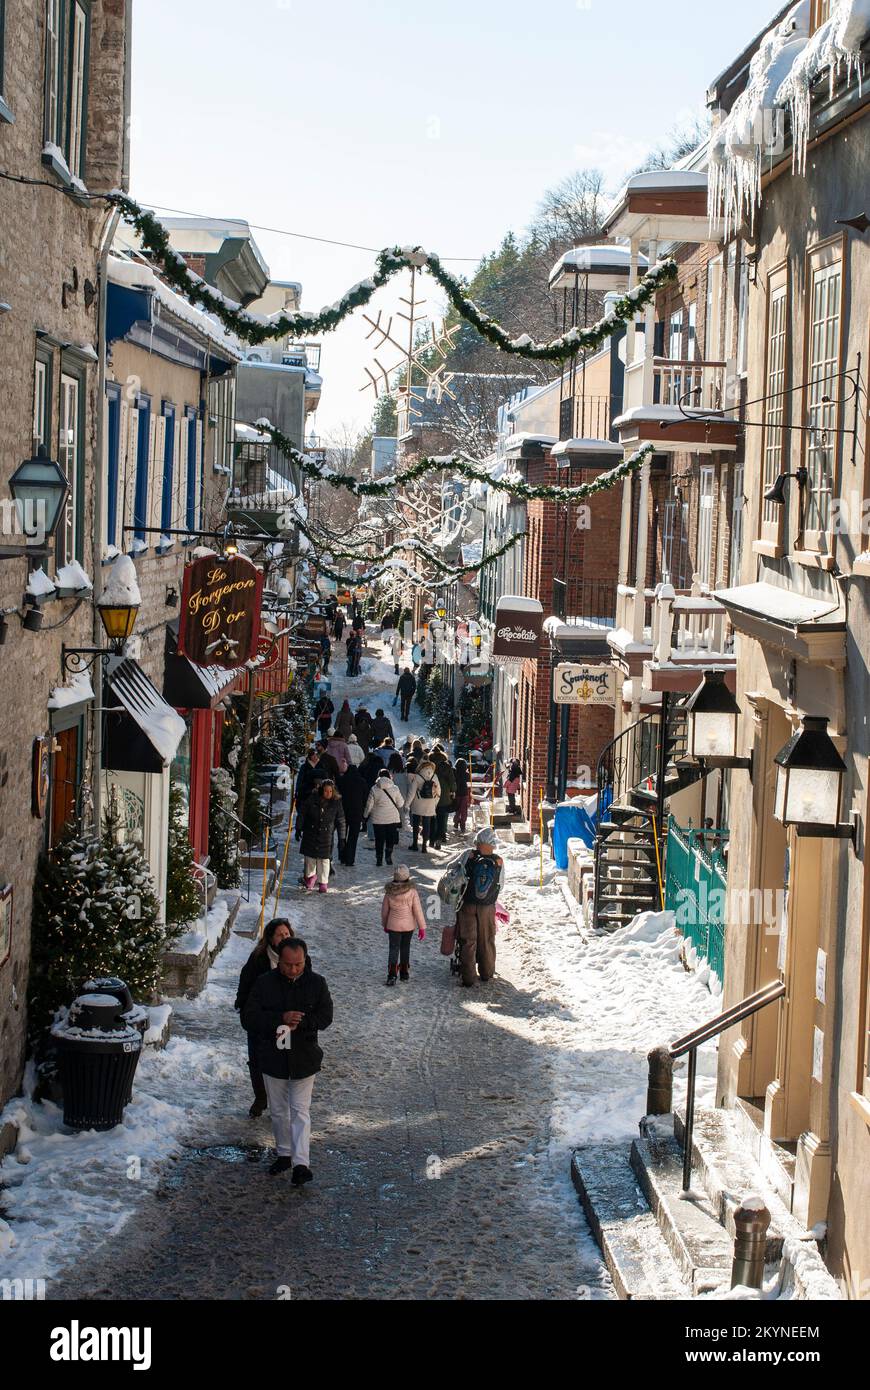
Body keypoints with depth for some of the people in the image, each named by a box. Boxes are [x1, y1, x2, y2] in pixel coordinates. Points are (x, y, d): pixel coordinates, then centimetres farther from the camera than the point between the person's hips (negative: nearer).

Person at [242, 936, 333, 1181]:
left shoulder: (316, 983, -5)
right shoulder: (265, 983, -7)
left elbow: (325, 1017, -10)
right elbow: (248, 1018, -12)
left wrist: (298, 1023, -26)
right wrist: (282, 1018, -25)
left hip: (304, 1059, -2)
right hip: (273, 1058, 2)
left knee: (300, 1111, -5)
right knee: (278, 1111, 14)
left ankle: (301, 1163, -9)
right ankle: (284, 1154, 29)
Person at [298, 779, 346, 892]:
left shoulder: (336, 803, -6)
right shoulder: (312, 799, -7)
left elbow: (341, 822, 1)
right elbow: (302, 813, 5)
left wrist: (342, 839, -1)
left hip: (326, 836, -1)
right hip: (310, 834, 1)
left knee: (324, 859, -2)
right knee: (309, 857, 9)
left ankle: (323, 882, 11)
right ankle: (310, 875, 36)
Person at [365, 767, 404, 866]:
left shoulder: (374, 789, -8)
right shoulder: (395, 788, -6)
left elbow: (369, 805, -4)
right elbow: (400, 804, 2)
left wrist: (366, 816, 12)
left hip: (378, 819, 0)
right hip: (392, 817, 0)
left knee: (379, 839, 8)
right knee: (390, 839, 11)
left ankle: (379, 859, 9)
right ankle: (389, 857, 4)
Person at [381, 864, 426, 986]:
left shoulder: (389, 892, -9)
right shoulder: (412, 891, -15)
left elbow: (384, 910, 2)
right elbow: (418, 910, -12)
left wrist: (385, 924, 19)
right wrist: (422, 927, -3)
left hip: (393, 925, 0)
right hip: (408, 926, 0)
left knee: (394, 949, 3)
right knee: (405, 948, 17)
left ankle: (392, 975, -10)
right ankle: (404, 973, 28)